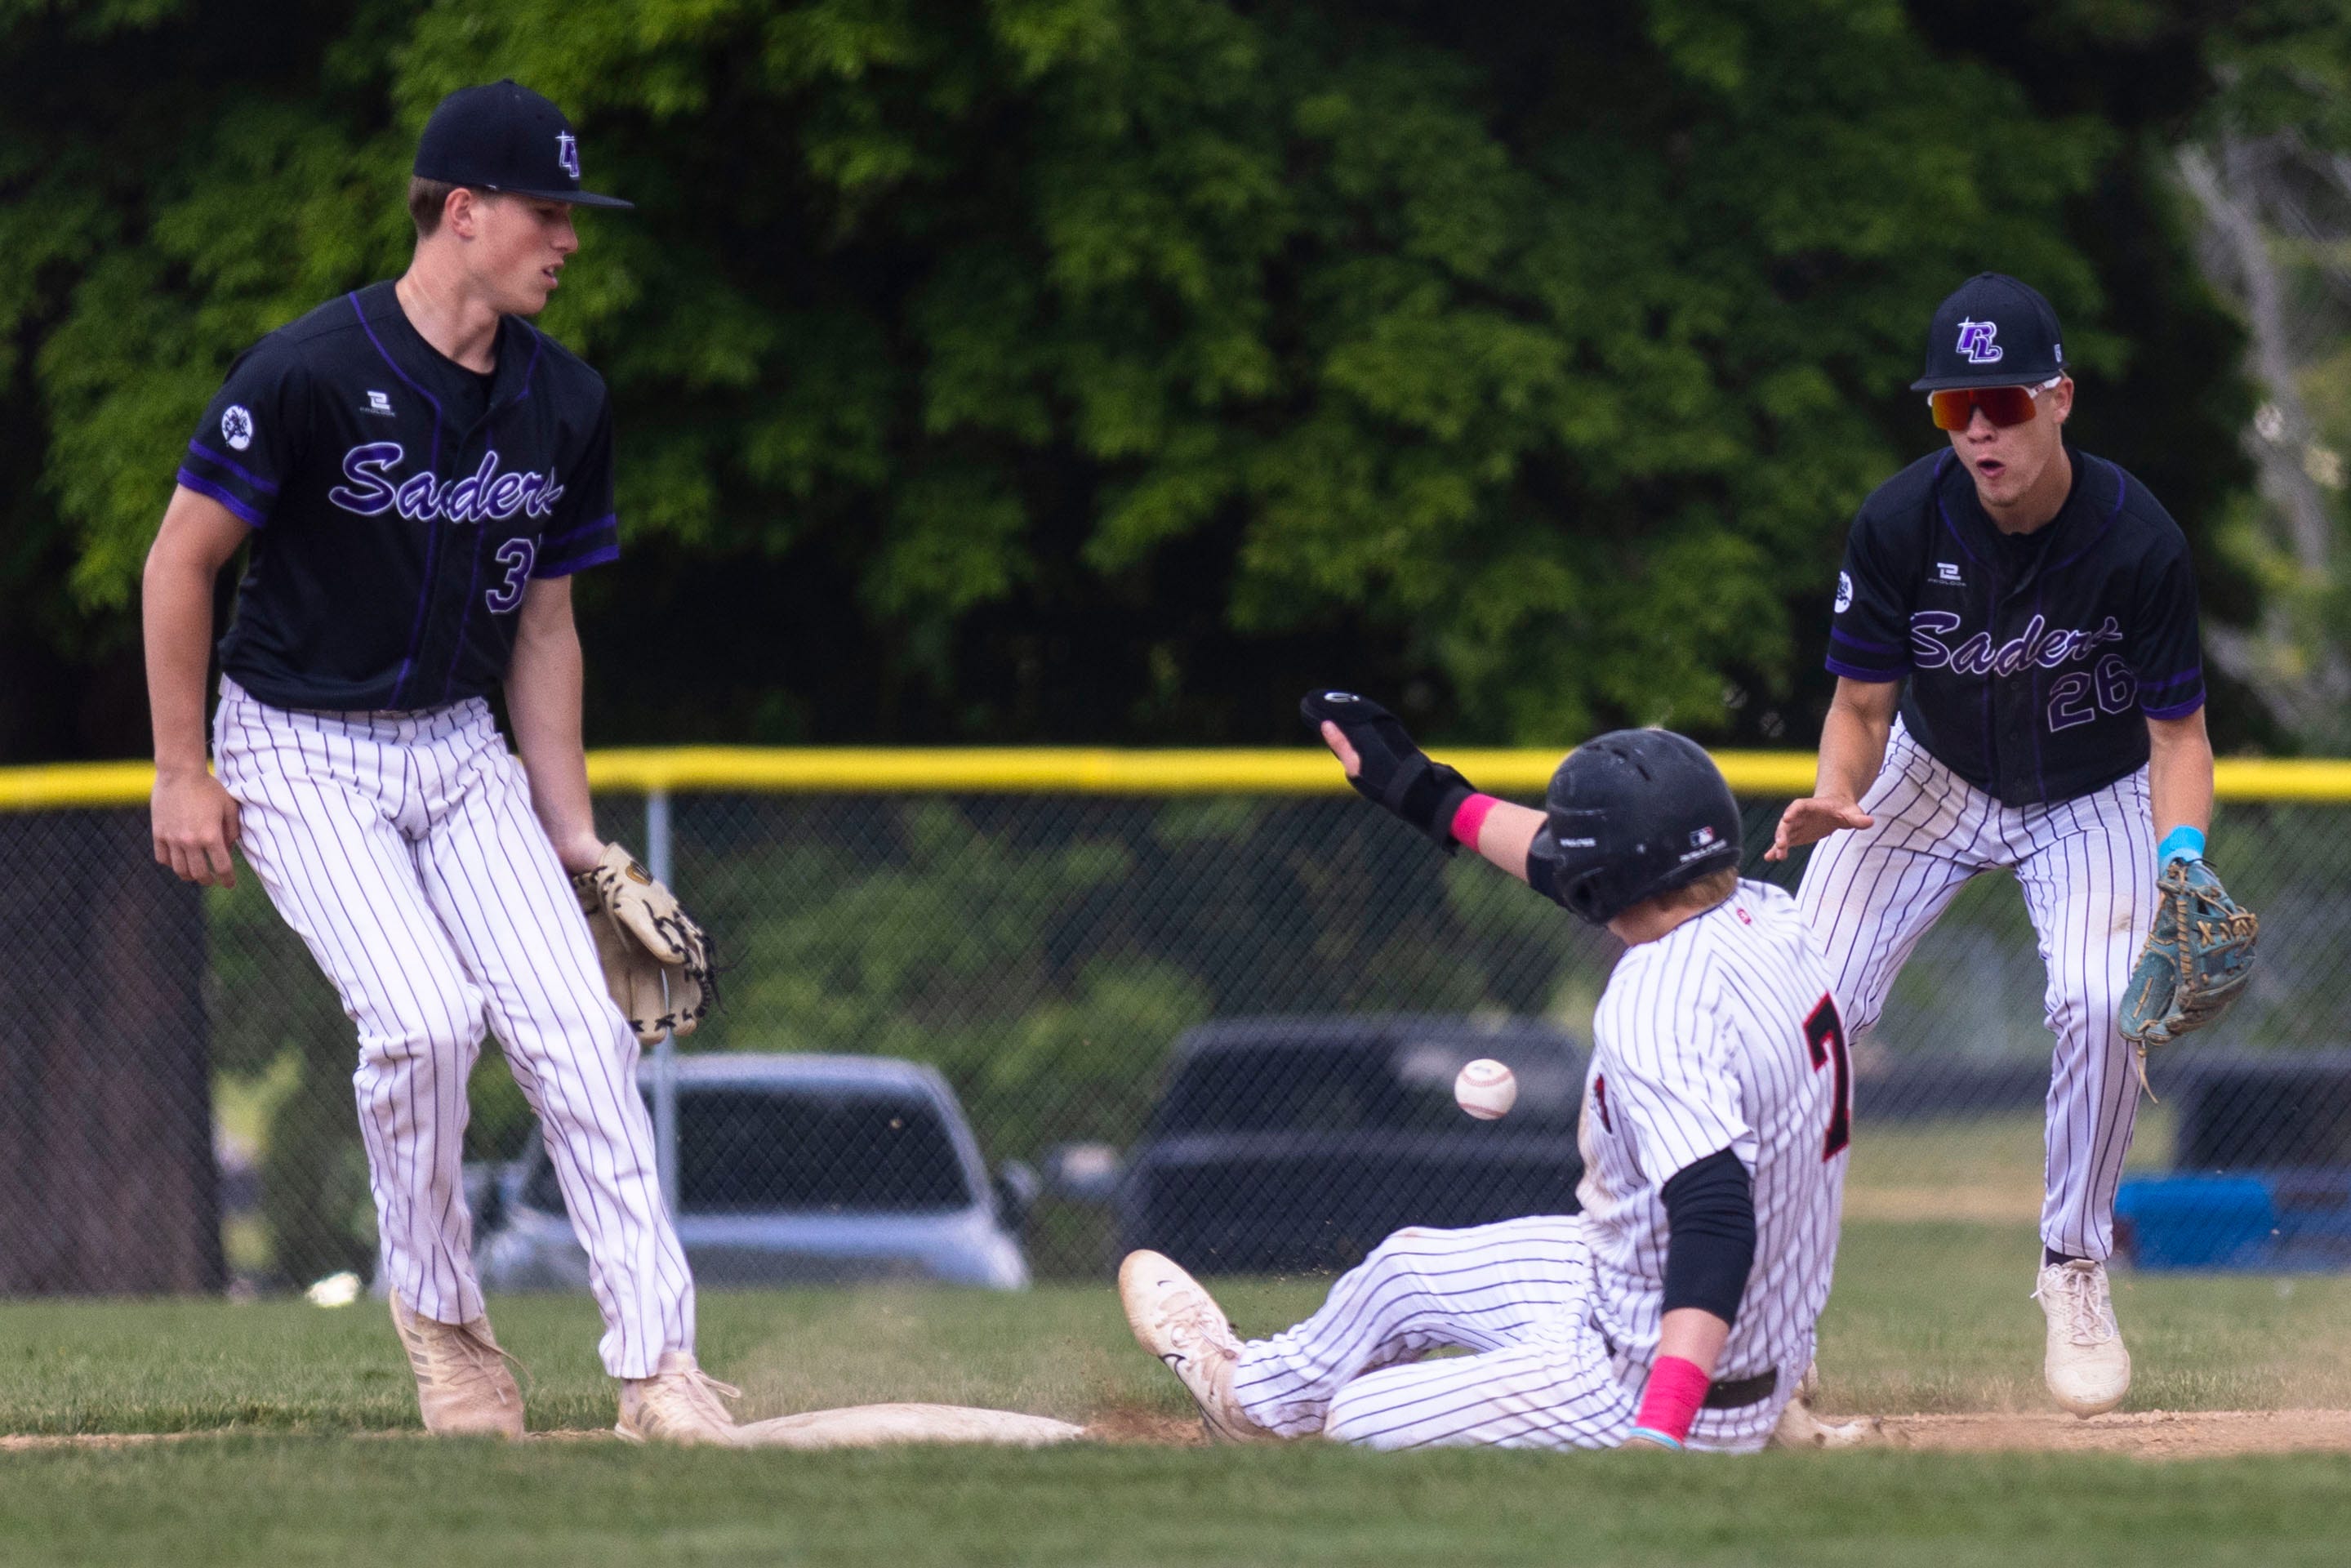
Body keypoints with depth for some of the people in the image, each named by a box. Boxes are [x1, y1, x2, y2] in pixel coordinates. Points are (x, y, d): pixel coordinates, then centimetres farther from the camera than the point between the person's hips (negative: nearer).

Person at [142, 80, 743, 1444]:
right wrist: (182, 772, -10)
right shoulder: (312, 374, -19)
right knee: (425, 1015, -23)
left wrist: (571, 831, 8)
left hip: (462, 752, 5)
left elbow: (544, 623, 10)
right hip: (300, 755, -5)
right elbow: (182, 562, -10)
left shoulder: (565, 404, 0)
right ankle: (438, 1309, 2)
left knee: (577, 1024, -10)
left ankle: (659, 1363, -9)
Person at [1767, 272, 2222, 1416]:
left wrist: (2180, 856, -36)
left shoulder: (2138, 541, -28)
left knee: (2101, 999, -27)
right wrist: (1833, 798, -34)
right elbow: (1861, 706, -12)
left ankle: (2074, 1274, -5)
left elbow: (2177, 731, -18)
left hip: (2095, 796, -2)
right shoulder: (1900, 525, -24)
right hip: (1934, 776, 2)